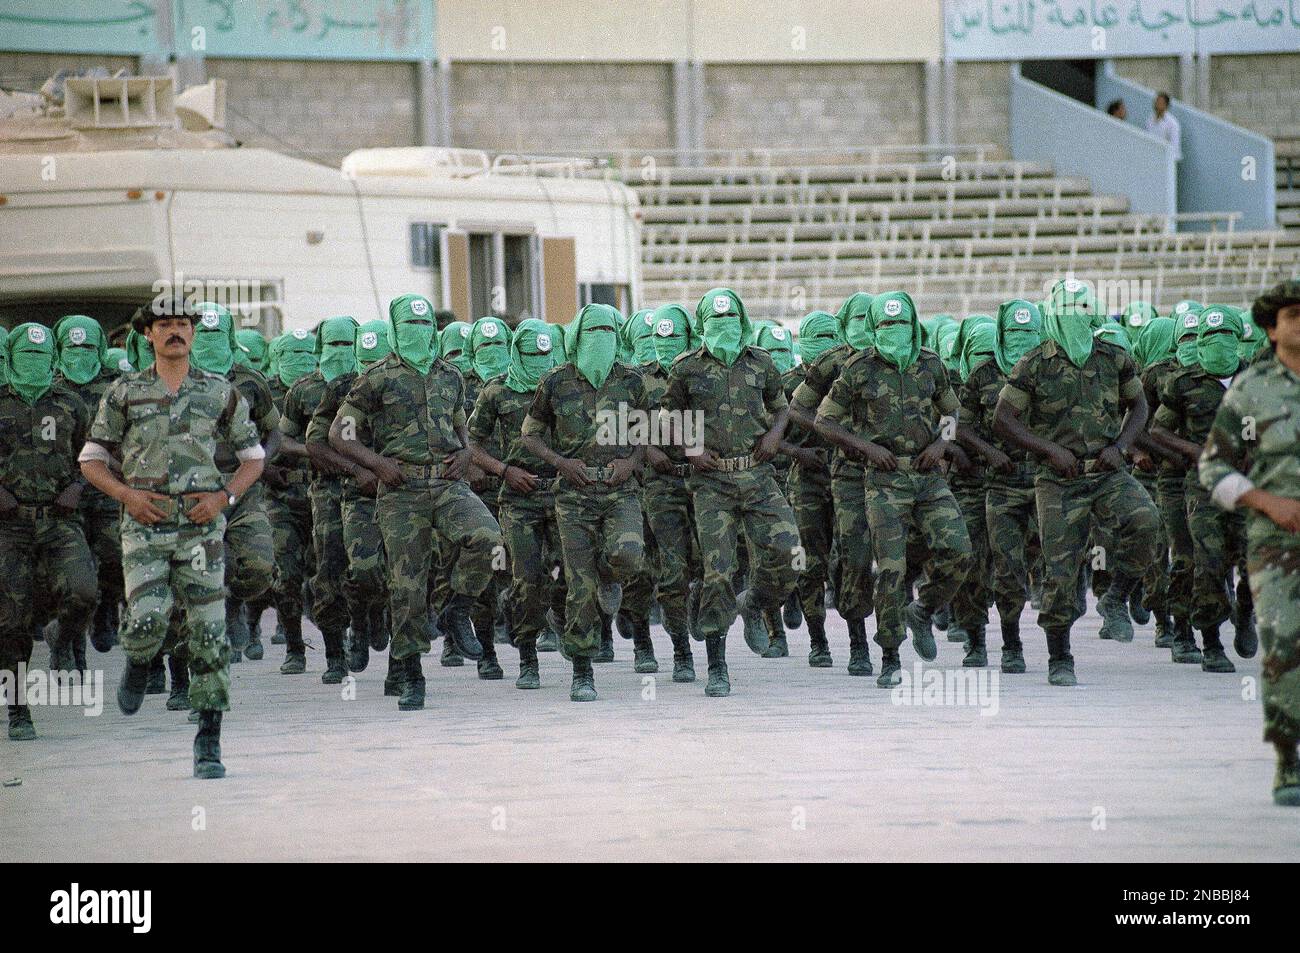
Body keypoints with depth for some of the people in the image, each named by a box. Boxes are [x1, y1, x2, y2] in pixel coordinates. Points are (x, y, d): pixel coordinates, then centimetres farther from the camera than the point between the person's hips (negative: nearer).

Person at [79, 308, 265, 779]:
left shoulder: (220, 393, 6)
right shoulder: (124, 393, 6)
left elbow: (253, 455, 13)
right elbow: (91, 459, 11)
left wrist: (224, 496, -4)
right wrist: (128, 495, -6)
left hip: (201, 525, 1)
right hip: (145, 527, -1)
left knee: (208, 634, -4)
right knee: (147, 621, -19)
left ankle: (209, 742, 2)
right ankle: (138, 662, 17)